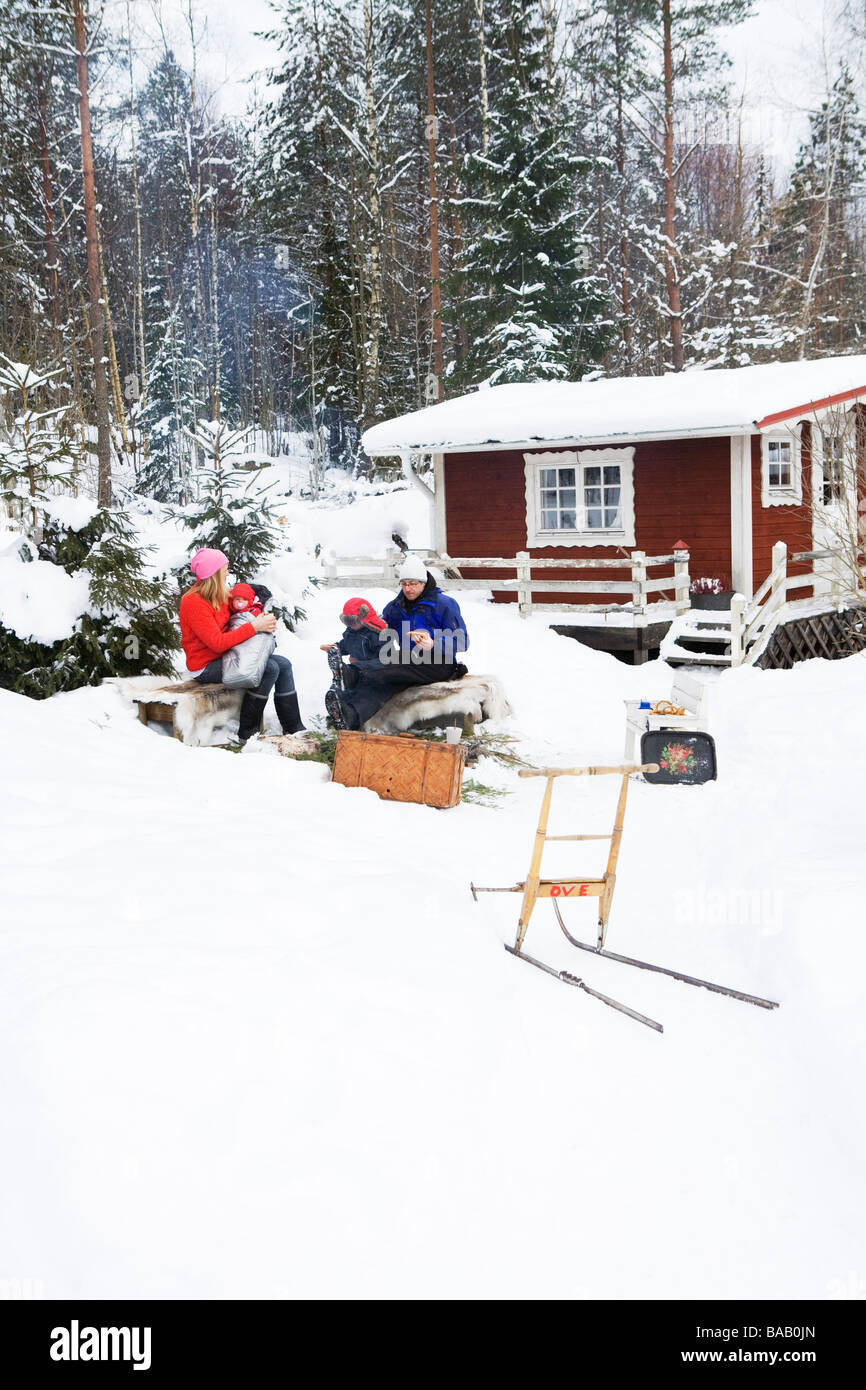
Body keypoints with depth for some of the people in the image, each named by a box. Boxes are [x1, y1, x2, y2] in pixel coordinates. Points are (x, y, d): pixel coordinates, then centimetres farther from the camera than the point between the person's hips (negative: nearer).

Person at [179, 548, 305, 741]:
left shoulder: (221, 594, 6)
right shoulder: (194, 602, -21)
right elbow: (218, 643, -26)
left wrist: (261, 616, -3)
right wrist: (254, 627, -25)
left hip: (224, 656, 9)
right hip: (205, 667, -9)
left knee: (284, 665, 0)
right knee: (270, 669, -22)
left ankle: (294, 729, 4)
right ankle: (247, 733, -14)